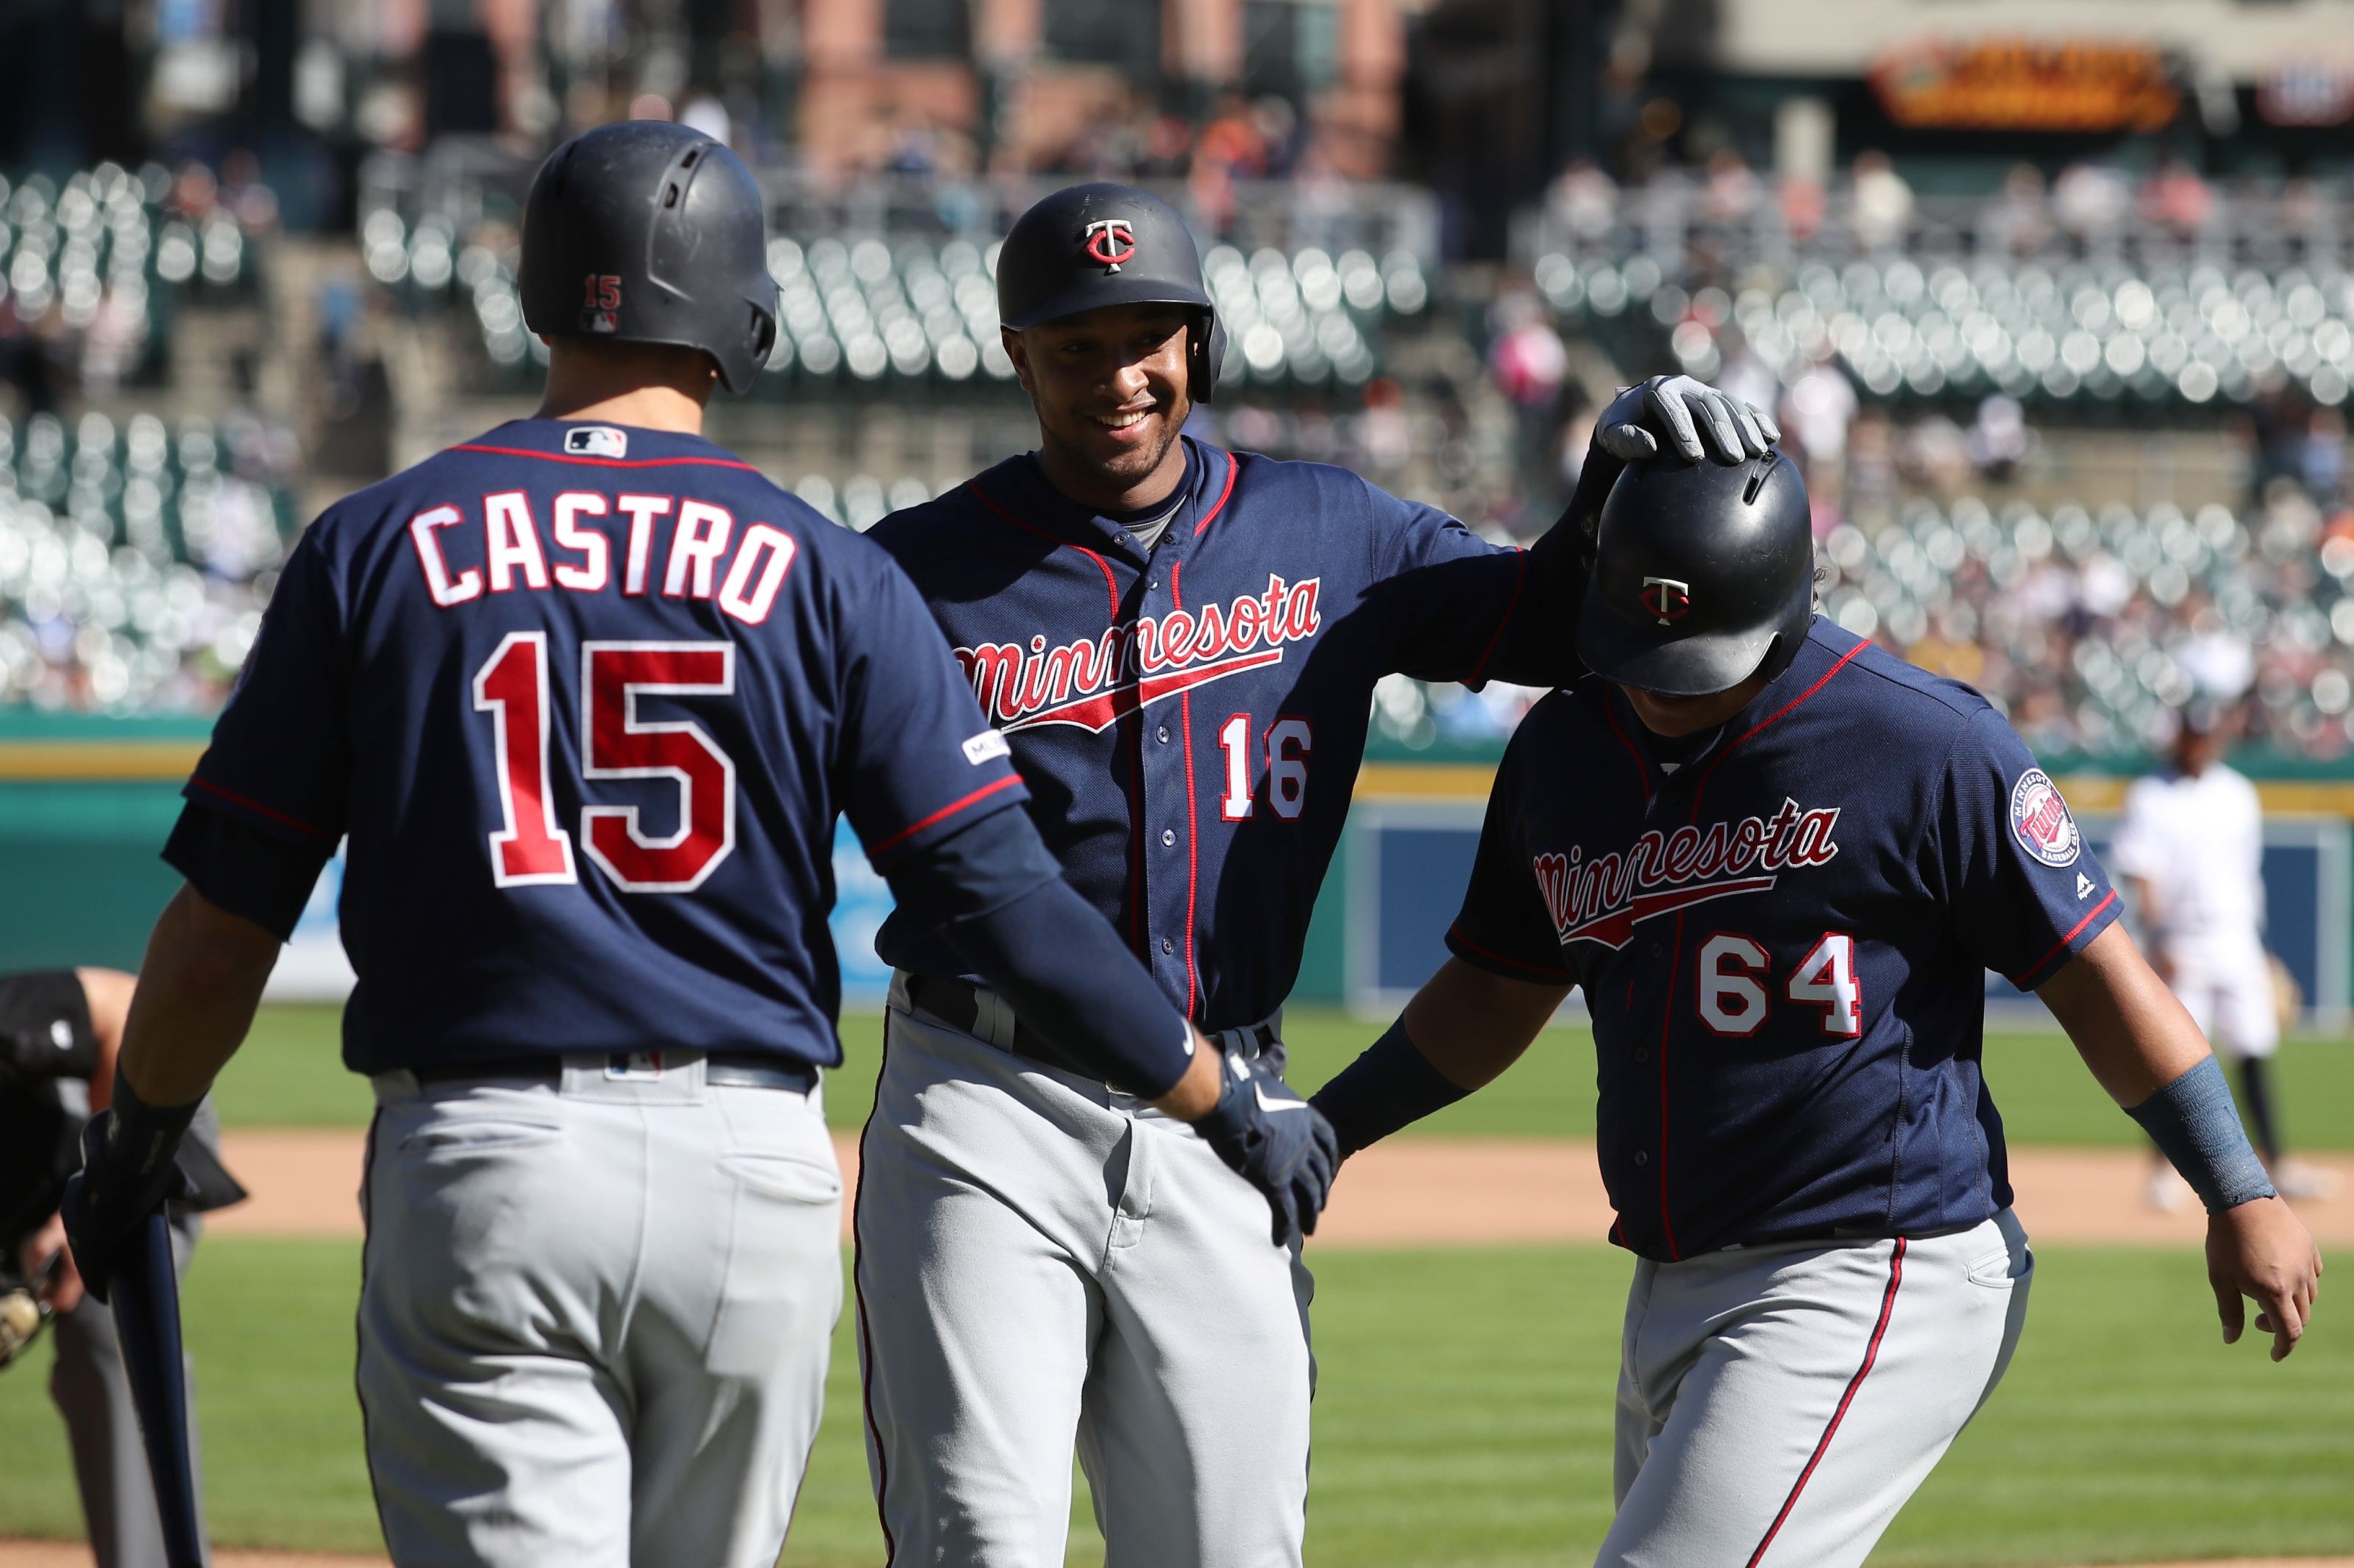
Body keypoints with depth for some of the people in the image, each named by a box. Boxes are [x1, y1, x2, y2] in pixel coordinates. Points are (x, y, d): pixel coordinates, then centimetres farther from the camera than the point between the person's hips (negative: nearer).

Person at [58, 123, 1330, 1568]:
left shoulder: (375, 549, 3)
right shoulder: (825, 577, 2)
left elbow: (223, 921, 4)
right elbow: (1006, 901, -3)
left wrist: (134, 1141, 20)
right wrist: (1226, 1099, 8)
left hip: (475, 1173, -1)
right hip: (755, 1176, 1)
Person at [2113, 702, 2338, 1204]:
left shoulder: (2237, 795, 10)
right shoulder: (2151, 796, -4)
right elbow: (2139, 874, -11)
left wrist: (2260, 945, 17)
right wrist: (2159, 940, -21)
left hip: (2236, 941, 4)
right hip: (2181, 946, -4)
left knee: (2255, 1057, 2)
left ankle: (2278, 1166, 4)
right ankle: (2166, 1171, 6)